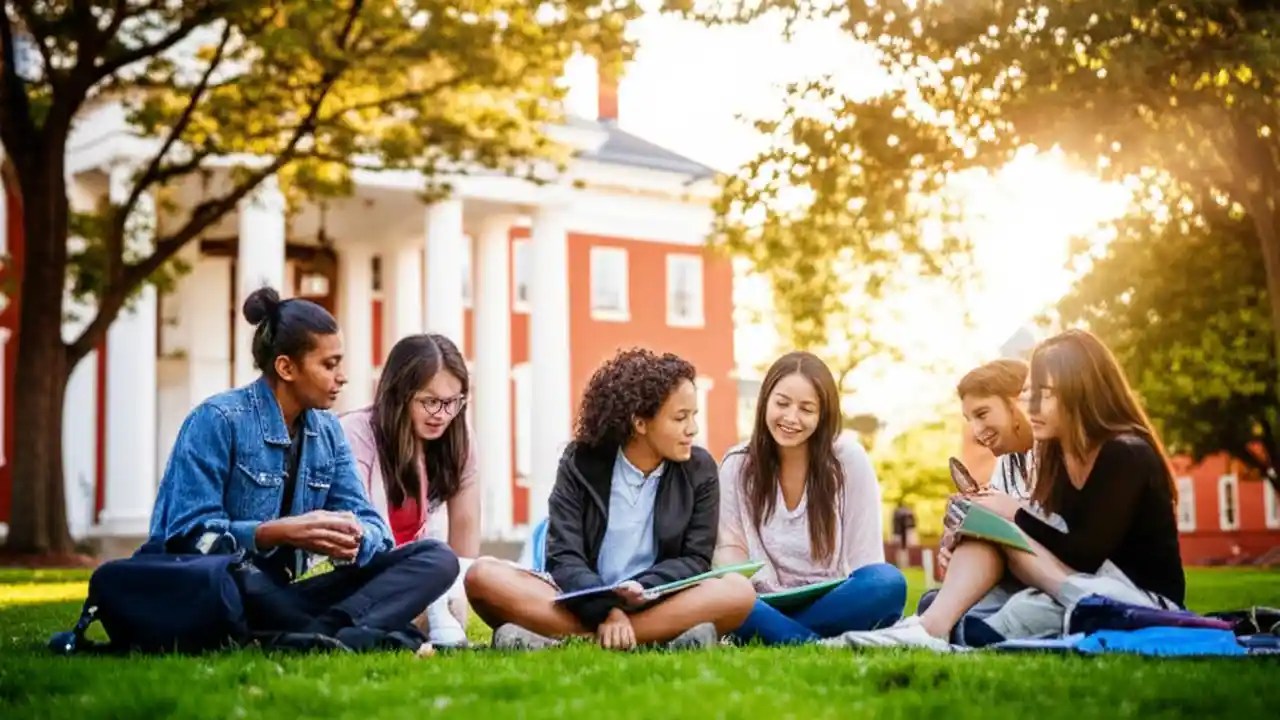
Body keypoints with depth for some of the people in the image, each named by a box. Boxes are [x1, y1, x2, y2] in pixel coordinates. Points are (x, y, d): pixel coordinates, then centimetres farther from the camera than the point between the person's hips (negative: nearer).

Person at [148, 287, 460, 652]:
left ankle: (324, 634, -34)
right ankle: (367, 636, -28)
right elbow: (191, 535, -18)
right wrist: (282, 532, -29)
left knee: (437, 558, -9)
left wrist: (353, 538, -22)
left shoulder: (328, 431, 9)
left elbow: (368, 523, 2)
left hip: (281, 593, 7)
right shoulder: (218, 420, -11)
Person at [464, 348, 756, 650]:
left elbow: (696, 559, -2)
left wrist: (642, 590, -21)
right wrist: (606, 611, -28)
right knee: (483, 576, -24)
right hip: (584, 602, -1)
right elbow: (564, 559, -9)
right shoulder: (581, 463, -1)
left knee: (739, 591, -28)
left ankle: (558, 640, -34)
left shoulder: (699, 470, 3)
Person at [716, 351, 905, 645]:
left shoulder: (849, 458, -4)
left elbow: (865, 551, -3)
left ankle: (773, 634, -29)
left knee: (888, 582, -33)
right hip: (769, 606, 1)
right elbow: (730, 545, 1)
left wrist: (859, 594, -21)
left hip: (838, 603, 0)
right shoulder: (737, 465, 2)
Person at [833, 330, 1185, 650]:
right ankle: (935, 625, -34)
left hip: (1149, 601, -7)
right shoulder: (1054, 453, 7)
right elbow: (1056, 550, 4)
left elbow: (1086, 555, -22)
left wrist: (1017, 514, -13)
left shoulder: (1126, 455, -16)